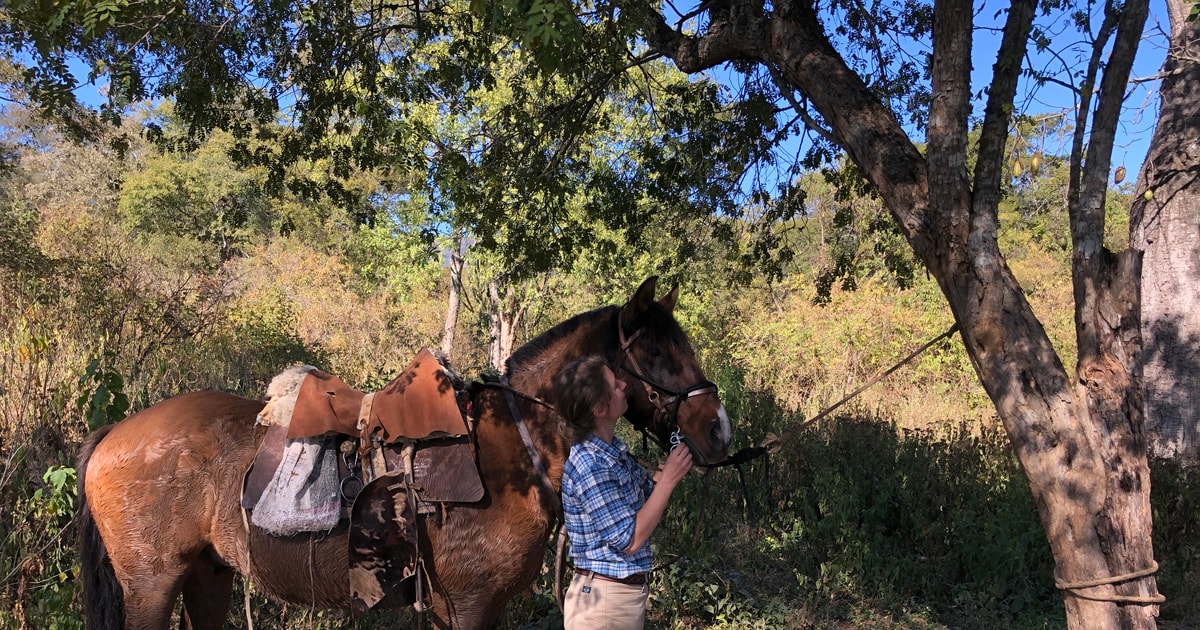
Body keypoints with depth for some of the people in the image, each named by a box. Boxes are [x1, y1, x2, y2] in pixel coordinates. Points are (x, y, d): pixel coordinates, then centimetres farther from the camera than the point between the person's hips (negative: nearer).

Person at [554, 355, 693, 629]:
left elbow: (648, 493, 14)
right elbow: (630, 539, -24)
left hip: (628, 592, 9)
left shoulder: (613, 450, 3)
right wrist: (670, 478, -20)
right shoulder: (589, 466, -26)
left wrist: (674, 459, 1)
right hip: (604, 599, -9)